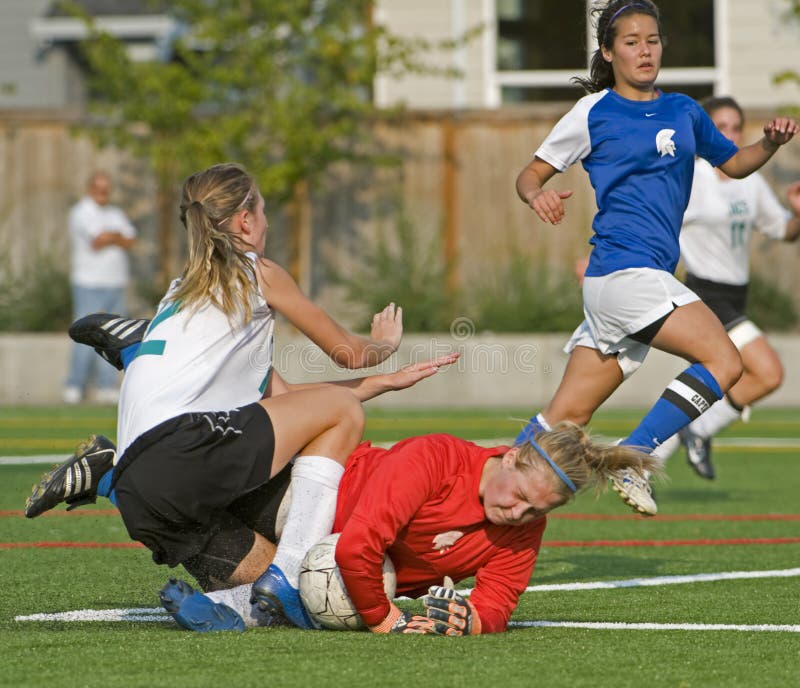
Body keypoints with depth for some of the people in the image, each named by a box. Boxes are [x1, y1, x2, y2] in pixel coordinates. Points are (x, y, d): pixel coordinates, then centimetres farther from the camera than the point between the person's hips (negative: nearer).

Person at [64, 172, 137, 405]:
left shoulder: (116, 214, 20)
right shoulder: (81, 213, -4)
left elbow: (130, 242, 8)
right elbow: (97, 242, -17)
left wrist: (109, 237, -8)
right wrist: (118, 237, 1)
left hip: (115, 285, 7)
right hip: (90, 285, -7)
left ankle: (106, 388, 3)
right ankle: (75, 388, -7)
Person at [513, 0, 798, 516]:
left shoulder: (684, 111, 18)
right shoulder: (594, 113, 2)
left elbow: (734, 163, 29)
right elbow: (531, 174, 7)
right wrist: (537, 195, -17)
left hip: (648, 277, 6)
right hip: (624, 269, -6)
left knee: (567, 416, 5)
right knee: (724, 361, -20)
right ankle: (632, 460, -19)